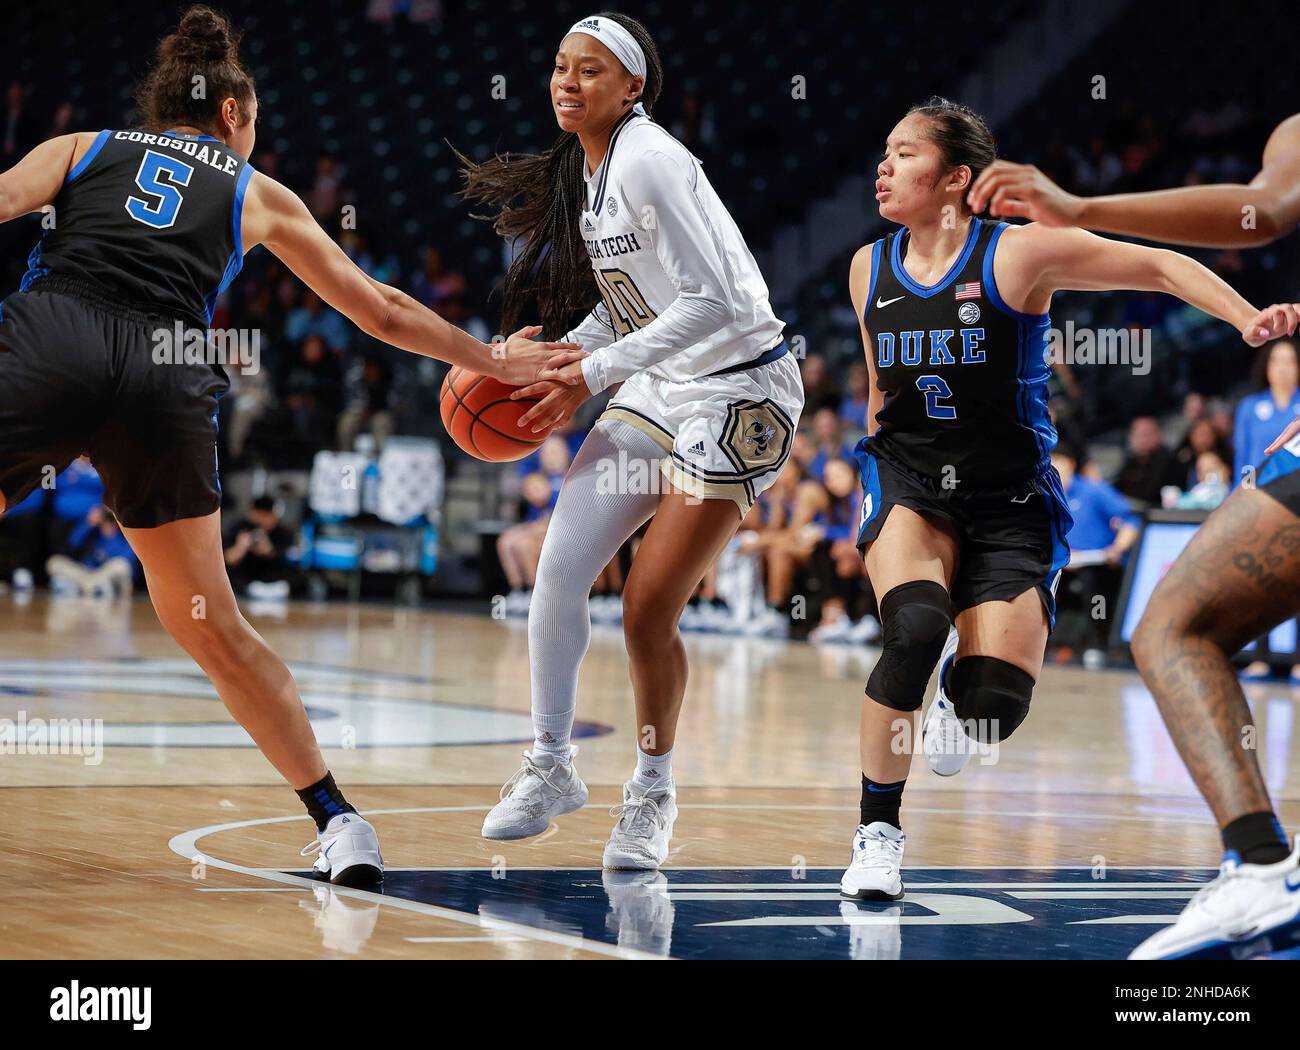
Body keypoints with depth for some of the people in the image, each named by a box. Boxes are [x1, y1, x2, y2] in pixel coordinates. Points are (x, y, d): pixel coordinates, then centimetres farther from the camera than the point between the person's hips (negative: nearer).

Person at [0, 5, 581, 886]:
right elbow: (386, 313, 32)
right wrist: (495, 362, 45)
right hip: (164, 374, 1)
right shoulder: (259, 195, 28)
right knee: (213, 627, 15)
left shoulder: (81, 147, 27)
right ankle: (337, 819, 16)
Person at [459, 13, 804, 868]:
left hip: (738, 391, -8)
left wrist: (594, 373, -22)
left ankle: (653, 792, 13)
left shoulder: (649, 163, -20)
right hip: (659, 387, 8)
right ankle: (551, 767, 13)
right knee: (559, 570, -2)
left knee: (650, 609, -8)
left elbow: (713, 301, -24)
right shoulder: (586, 166, 8)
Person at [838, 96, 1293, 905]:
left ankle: (959, 688, 26)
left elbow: (1161, 267, -8)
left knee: (995, 705, -16)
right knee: (916, 628, -31)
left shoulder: (1018, 254, -10)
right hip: (910, 485, 2)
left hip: (1011, 503, -2)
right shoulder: (870, 270, 4)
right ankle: (878, 829, -14)